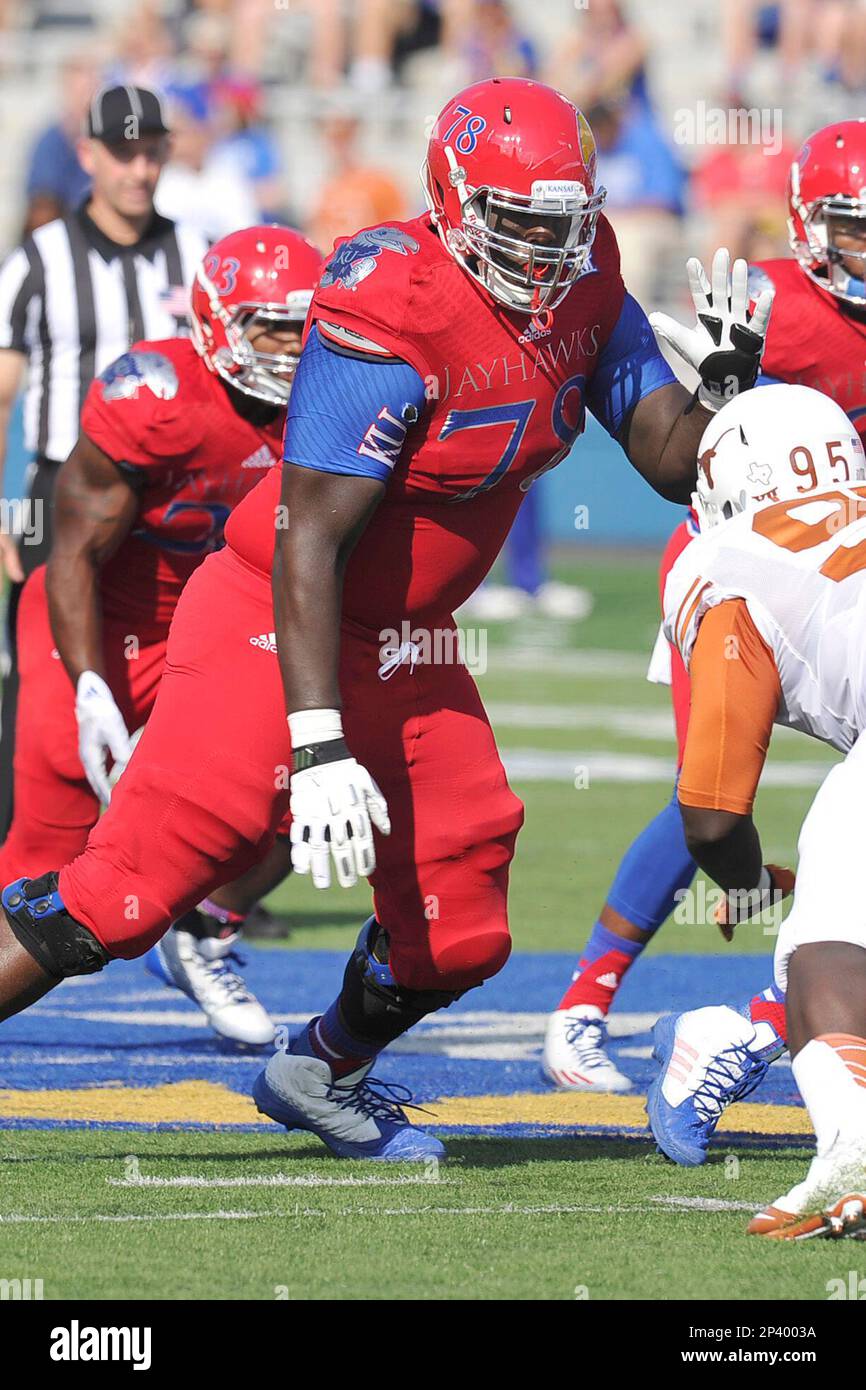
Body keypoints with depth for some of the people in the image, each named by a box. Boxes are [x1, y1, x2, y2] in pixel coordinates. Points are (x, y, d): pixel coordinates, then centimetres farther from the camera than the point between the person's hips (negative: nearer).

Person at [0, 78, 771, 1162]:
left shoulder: (582, 289, -2)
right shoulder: (386, 313, -25)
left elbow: (673, 461, 4)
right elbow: (307, 545, -26)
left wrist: (725, 381, -18)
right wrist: (317, 746, -31)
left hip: (407, 655, 8)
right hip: (277, 631, -8)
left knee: (457, 935, 11)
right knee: (125, 889, -13)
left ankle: (323, 1077, 38)